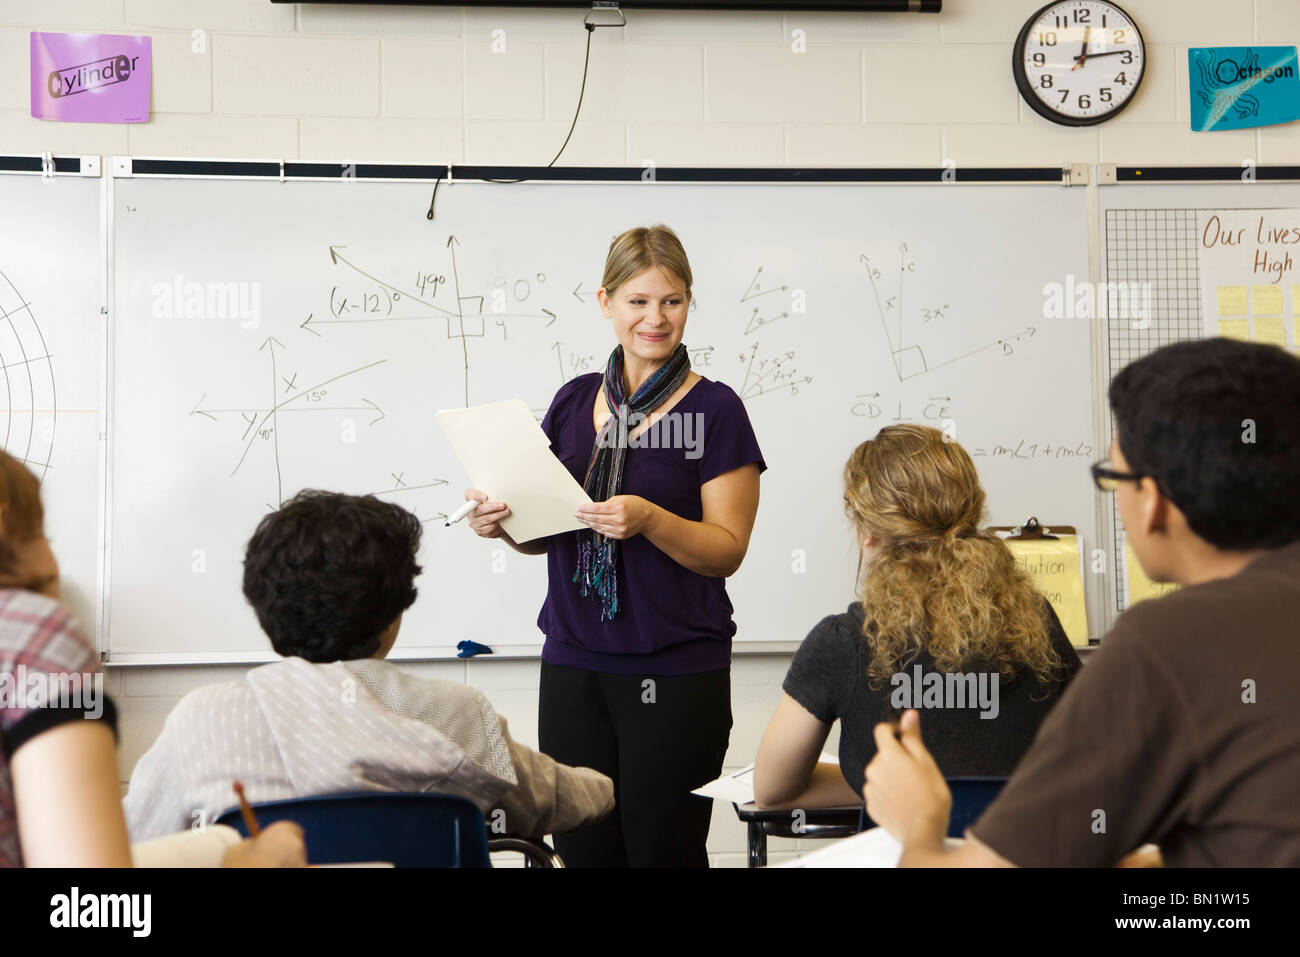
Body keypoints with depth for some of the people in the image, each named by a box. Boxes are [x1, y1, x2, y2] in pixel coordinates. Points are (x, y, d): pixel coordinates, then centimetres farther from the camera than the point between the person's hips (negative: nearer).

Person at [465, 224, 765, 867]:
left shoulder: (714, 409, -4)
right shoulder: (574, 400, 10)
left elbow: (726, 550, -7)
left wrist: (648, 520, -24)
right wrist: (500, 521, -5)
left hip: (676, 673, -4)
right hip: (573, 664, 4)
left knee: (663, 848, 1)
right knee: (582, 849, 8)